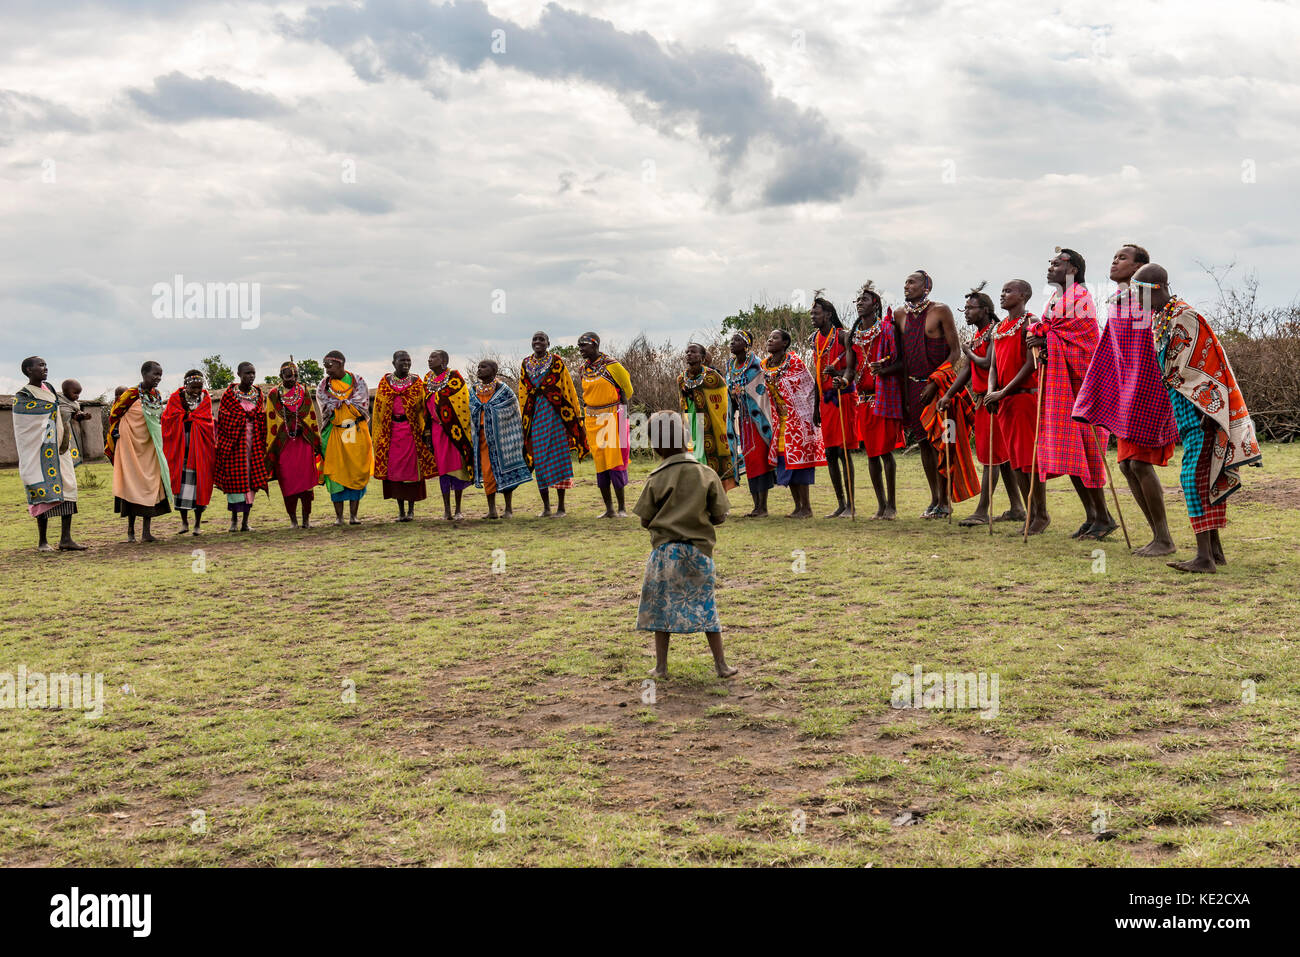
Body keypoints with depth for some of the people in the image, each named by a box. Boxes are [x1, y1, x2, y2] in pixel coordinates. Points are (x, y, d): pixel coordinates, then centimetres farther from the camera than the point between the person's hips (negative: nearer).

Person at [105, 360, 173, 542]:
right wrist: (116, 434, 2)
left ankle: (147, 532, 4)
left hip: (150, 446, 6)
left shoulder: (157, 396, 7)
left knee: (152, 484, 1)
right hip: (131, 445, -6)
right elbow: (114, 413, -1)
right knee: (132, 483, -2)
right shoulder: (132, 394, -11)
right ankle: (130, 531, 7)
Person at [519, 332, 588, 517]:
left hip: (556, 413, -3)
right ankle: (546, 507, 10)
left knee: (559, 455, -4)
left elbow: (569, 388, 1)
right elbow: (523, 394, 17)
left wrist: (575, 416, -4)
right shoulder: (526, 364, 13)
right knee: (540, 459, 3)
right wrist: (525, 420, 14)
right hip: (536, 414, 4)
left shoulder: (557, 362, 2)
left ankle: (561, 507, 1)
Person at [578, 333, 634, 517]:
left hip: (612, 419, -6)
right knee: (600, 465, 6)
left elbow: (627, 388, 0)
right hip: (593, 420, 6)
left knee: (615, 463, -7)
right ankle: (609, 509, 12)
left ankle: (621, 508, 1)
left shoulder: (611, 366, -9)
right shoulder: (584, 369, 10)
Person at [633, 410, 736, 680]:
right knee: (706, 607, 12)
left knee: (661, 607, 11)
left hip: (665, 550, -1)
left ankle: (661, 667, 14)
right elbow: (719, 517, -3)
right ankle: (721, 665, 13)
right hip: (699, 551, 1)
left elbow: (645, 522, -4)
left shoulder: (656, 480, -7)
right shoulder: (708, 475, -4)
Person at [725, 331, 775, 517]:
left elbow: (761, 393, -12)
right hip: (741, 418, 7)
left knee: (759, 457, -10)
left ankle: (763, 506, -7)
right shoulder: (730, 365, 10)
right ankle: (756, 505, 12)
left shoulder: (756, 365, -10)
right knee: (747, 459, 7)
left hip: (756, 417, -7)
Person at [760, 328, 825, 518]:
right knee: (785, 462, 7)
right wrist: (772, 420, 12)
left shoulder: (794, 362, -11)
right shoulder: (765, 365, 8)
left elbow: (811, 389, -8)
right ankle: (798, 506, 15)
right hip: (781, 421, 7)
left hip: (798, 419, -7)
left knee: (798, 460, -8)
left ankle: (806, 508, -3)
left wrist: (813, 415, -10)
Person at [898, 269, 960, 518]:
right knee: (923, 441, 8)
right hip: (913, 386, 5)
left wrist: (935, 383, -15)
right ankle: (934, 499, 16)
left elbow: (955, 351, -8)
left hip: (938, 385, -5)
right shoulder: (900, 315, 10)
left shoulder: (940, 311, -6)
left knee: (938, 442, -6)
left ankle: (944, 501, 1)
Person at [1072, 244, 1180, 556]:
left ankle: (1165, 539, 0)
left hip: (1149, 389, -8)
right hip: (1125, 390, 8)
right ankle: (1157, 535, 14)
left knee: (1140, 462, -11)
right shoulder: (1114, 302, 13)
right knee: (1127, 463, 5)